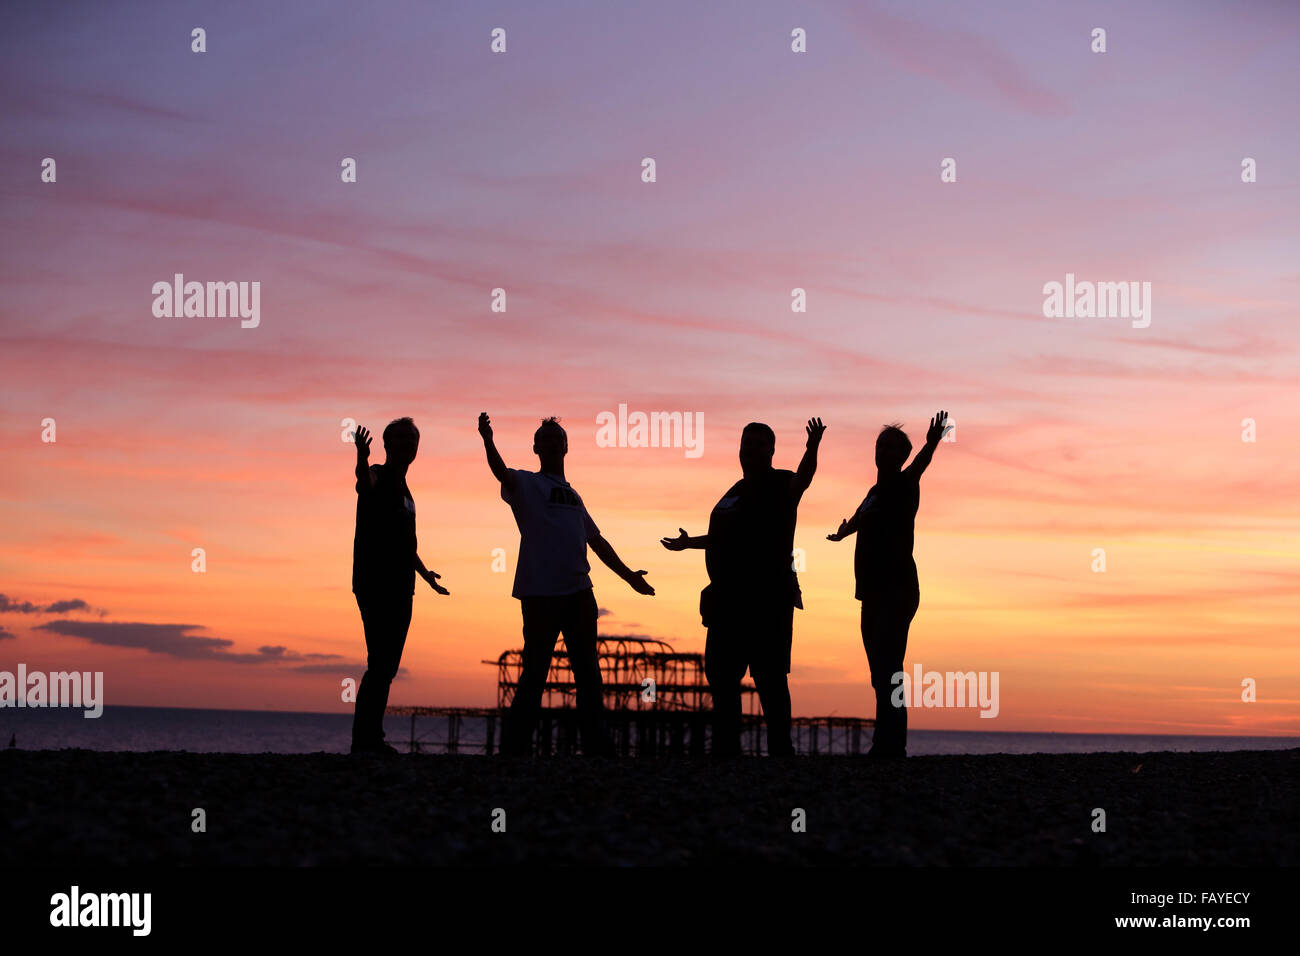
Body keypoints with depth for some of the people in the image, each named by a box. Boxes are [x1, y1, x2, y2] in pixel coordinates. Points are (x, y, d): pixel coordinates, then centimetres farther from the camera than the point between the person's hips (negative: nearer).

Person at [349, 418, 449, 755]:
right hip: (375, 586, -9)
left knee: (387, 666, 10)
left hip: (400, 589, 9)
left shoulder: (403, 489, 20)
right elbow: (365, 485, -33)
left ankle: (371, 738, 14)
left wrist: (423, 571, 44)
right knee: (380, 662, -14)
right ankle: (363, 739, -13)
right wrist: (362, 460, -54)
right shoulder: (379, 476, -5)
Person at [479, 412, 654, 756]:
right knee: (535, 672, -7)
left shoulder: (573, 495, 23)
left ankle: (596, 746, 15)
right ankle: (514, 748, -1)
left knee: (588, 672, 9)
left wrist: (627, 574, 25)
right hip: (540, 594, -6)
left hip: (579, 591, 6)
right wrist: (488, 441, -36)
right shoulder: (526, 484, 5)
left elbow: (597, 541, 28)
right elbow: (502, 473, -17)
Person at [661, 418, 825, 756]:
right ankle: (725, 746, 21)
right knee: (720, 674, 12)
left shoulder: (779, 484, -4)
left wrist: (812, 449, -49)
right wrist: (690, 543, 46)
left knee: (769, 677, -9)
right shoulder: (737, 490, 20)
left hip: (768, 599, -9)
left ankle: (780, 748, -5)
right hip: (729, 598, 9)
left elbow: (802, 479, -29)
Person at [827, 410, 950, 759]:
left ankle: (889, 743, -18)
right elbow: (858, 520, 38)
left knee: (886, 668, -15)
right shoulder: (876, 492, 18)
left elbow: (919, 466, -27)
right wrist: (843, 533, 56)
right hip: (874, 591, 8)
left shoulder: (903, 485, -5)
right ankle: (891, 743, 8)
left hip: (897, 589, -8)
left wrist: (931, 446, -47)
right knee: (881, 671, 6)